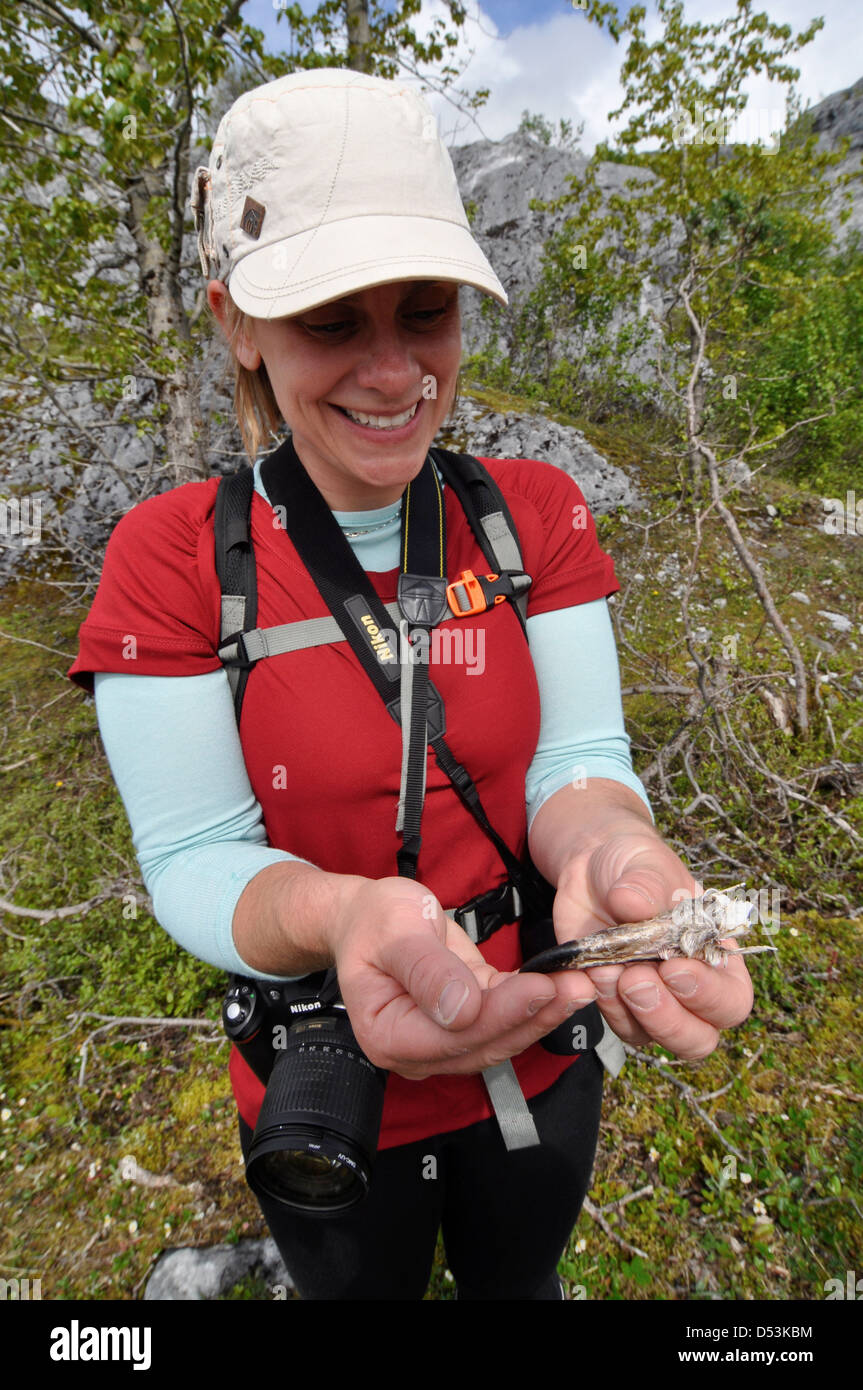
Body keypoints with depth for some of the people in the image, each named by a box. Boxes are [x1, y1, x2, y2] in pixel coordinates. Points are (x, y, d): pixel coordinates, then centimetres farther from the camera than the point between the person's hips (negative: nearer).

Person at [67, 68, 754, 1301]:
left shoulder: (539, 511, -11)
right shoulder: (172, 556, -18)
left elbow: (577, 758, -13)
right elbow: (194, 863, -19)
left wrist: (609, 851, -36)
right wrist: (339, 919, -41)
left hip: (543, 1062, 2)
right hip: (327, 1105, -1)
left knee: (520, 1283, 35)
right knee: (359, 1288, 34)